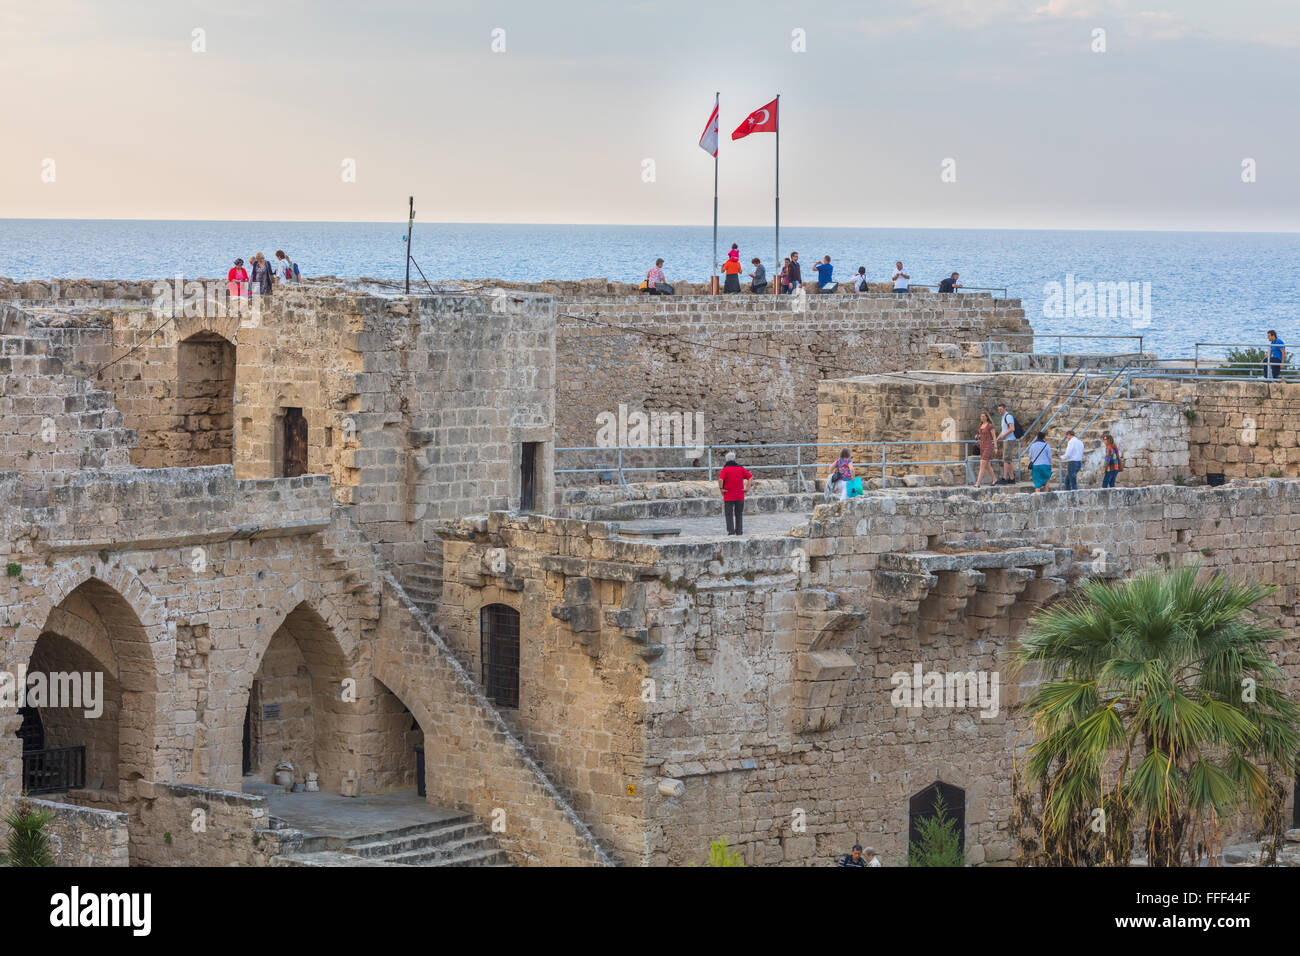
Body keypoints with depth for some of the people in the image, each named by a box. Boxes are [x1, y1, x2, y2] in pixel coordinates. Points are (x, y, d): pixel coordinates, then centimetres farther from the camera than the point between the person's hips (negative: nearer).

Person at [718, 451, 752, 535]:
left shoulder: (725, 469, -6)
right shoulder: (741, 468, 4)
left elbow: (720, 479, -22)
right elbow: (751, 477, -3)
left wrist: (721, 489, -10)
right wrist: (747, 488, -3)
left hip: (728, 497, -3)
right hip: (740, 496, 3)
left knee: (729, 514, 5)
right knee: (739, 514, 13)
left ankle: (731, 530, -3)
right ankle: (739, 530, 9)